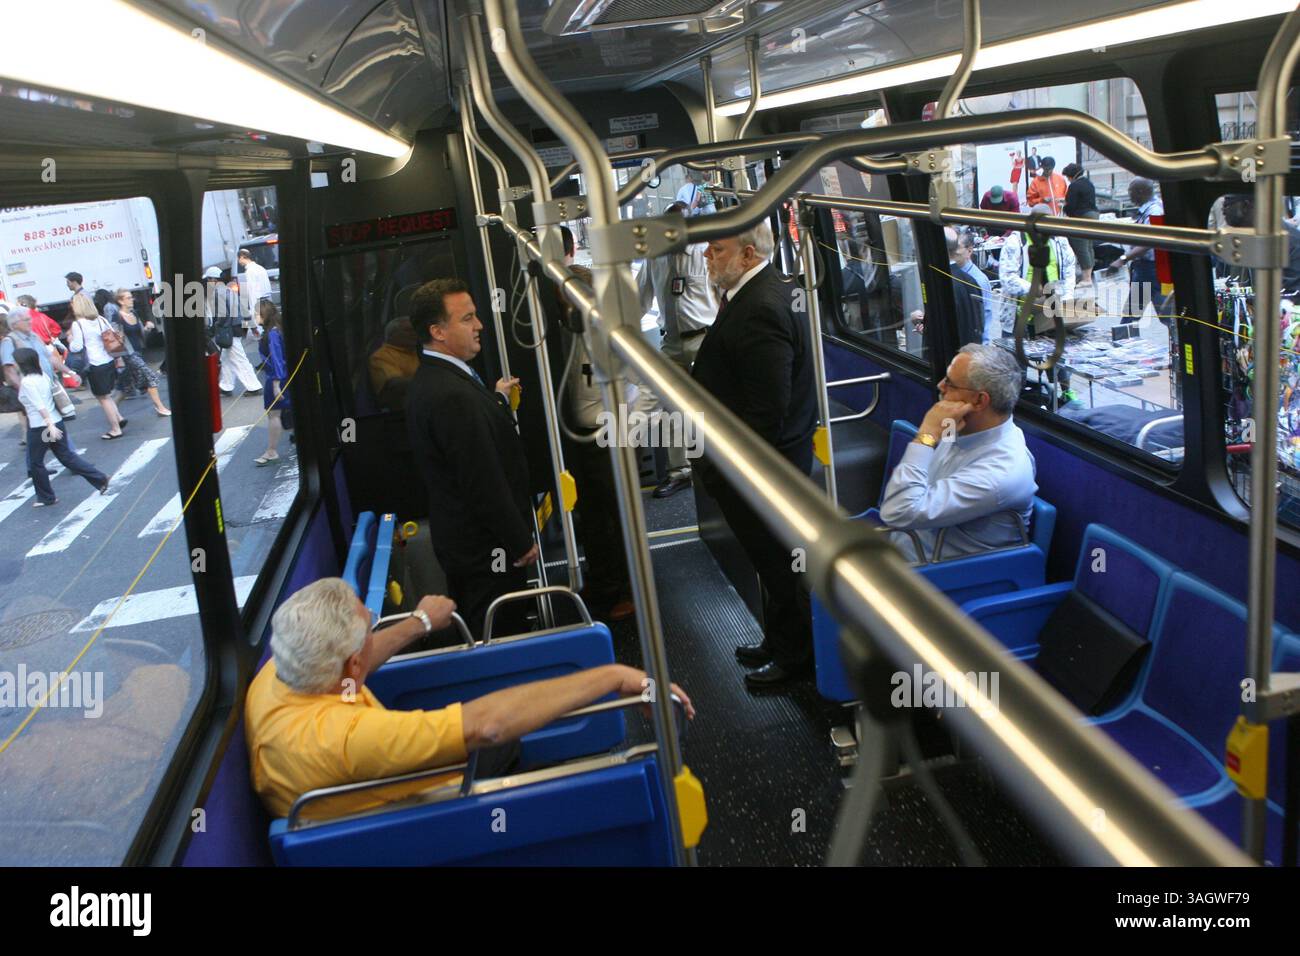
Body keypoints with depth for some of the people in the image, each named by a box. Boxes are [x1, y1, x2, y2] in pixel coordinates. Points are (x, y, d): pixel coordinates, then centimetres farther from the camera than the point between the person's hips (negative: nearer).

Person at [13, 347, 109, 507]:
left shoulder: (27, 382, -17)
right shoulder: (43, 375, 7)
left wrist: (50, 426, -26)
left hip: (40, 427, -8)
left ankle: (46, 498, 19)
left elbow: (40, 406, -23)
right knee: (66, 456, 12)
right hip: (55, 422, 8)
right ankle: (100, 479, 5)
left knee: (35, 463, 9)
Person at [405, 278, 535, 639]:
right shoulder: (452, 394, -28)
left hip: (457, 537, 10)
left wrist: (496, 399, 18)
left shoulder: (430, 380, 6)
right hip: (485, 547, -10)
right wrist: (521, 543, -16)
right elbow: (484, 483, -26)